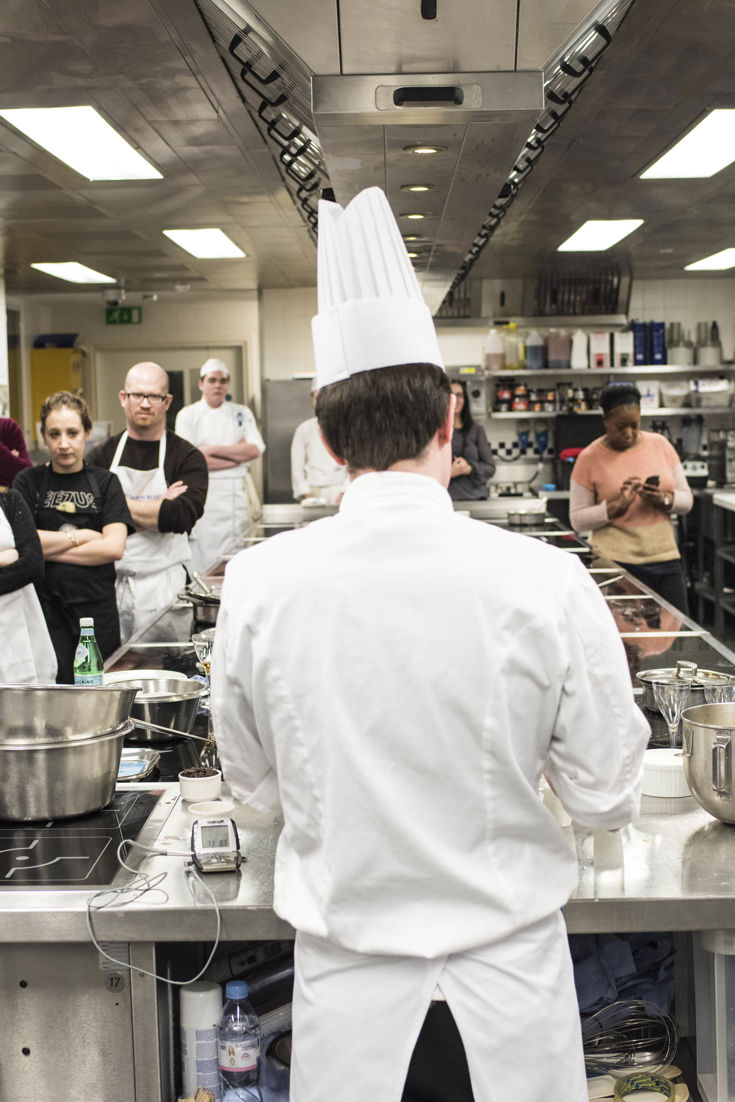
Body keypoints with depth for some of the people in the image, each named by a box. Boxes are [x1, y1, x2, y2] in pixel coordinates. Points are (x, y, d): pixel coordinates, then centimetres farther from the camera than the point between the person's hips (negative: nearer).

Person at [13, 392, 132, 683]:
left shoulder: (104, 482, 7)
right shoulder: (29, 482, 6)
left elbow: (114, 548, -5)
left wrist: (47, 549, -7)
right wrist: (79, 537, -5)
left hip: (97, 607, 1)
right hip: (46, 607, -1)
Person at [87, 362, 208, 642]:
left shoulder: (187, 457, 1)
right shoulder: (103, 455, 8)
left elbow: (183, 516, -16)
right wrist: (157, 510, -13)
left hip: (164, 587, -2)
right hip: (108, 584, 2)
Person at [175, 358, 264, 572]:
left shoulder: (242, 413, 13)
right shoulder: (187, 415, 3)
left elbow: (255, 449, -1)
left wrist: (213, 450, -9)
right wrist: (238, 454, -5)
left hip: (236, 494, 3)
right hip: (203, 495, -3)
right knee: (202, 558, -7)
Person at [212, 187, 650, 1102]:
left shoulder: (258, 585, -14)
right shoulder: (547, 584, -18)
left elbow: (255, 784, 1)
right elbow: (607, 797, -8)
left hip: (349, 988, 1)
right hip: (508, 981, 0)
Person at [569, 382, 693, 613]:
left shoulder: (660, 445, 7)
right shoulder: (589, 458, -3)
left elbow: (687, 500, 11)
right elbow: (578, 519, -4)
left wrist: (664, 500, -11)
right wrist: (617, 505, -17)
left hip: (665, 559, 4)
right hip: (618, 565, -4)